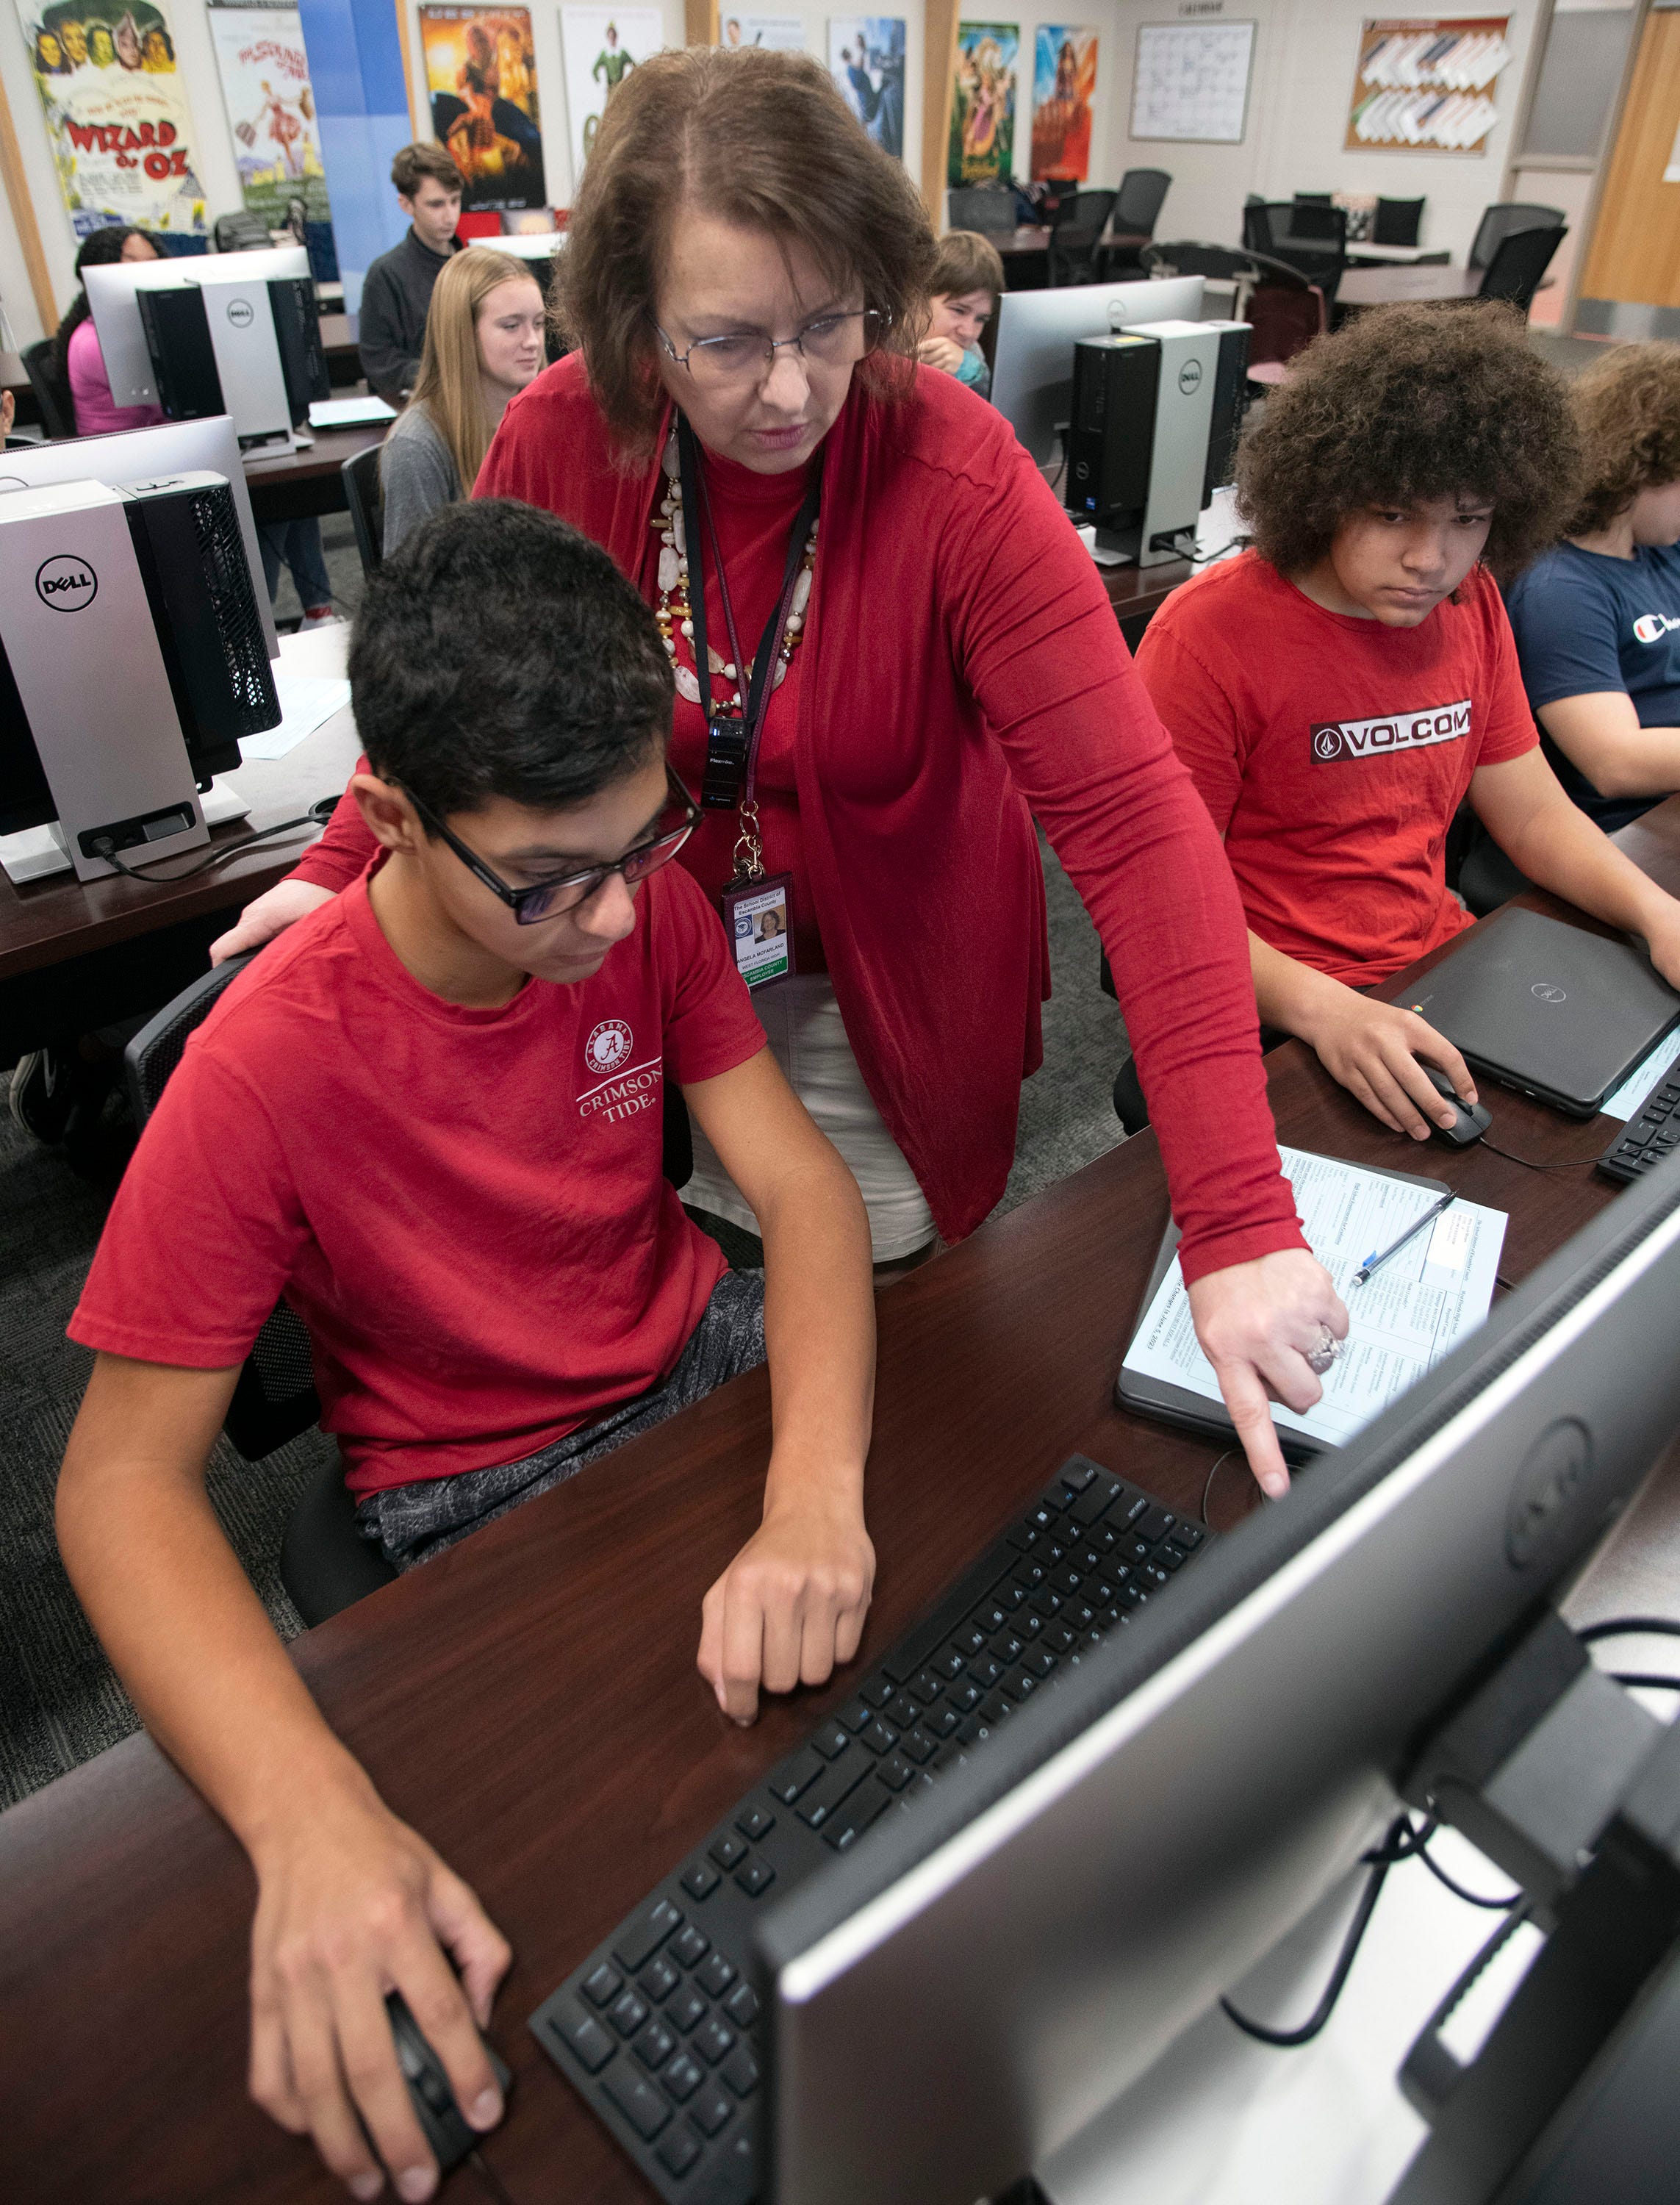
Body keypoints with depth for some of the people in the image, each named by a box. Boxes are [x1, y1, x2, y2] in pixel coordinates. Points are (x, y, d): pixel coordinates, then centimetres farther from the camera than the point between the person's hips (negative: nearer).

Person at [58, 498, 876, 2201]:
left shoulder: (645, 905, -11)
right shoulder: (272, 1064, -24)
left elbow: (797, 1179, -15)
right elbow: (123, 1472, -21)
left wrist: (815, 1495, -34)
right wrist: (309, 1818, -37)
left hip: (706, 1354, 4)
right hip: (488, 1488, -3)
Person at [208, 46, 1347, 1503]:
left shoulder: (960, 479, -25)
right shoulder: (558, 439, -15)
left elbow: (1137, 820, -31)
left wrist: (1238, 1221, -38)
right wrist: (346, 864, -6)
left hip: (886, 990, -2)